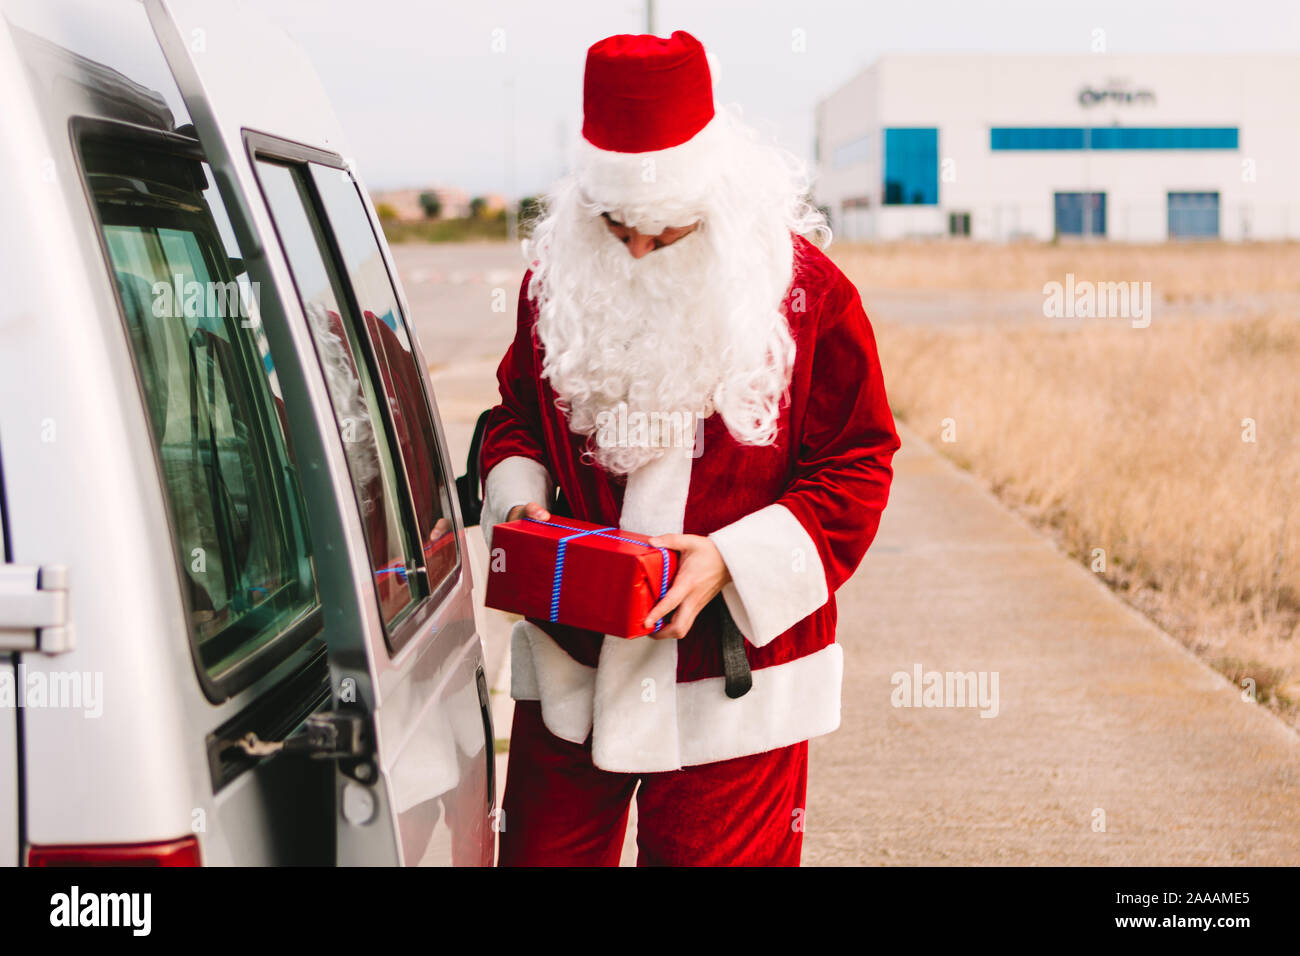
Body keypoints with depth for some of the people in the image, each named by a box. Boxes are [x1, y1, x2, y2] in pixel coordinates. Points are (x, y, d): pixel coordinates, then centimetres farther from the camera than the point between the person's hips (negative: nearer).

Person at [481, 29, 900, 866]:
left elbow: (856, 465, -5)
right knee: (539, 851, 10)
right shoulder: (560, 275, 2)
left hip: (733, 677, -3)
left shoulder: (806, 290, -8)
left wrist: (731, 560, -18)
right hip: (572, 662, 3)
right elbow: (517, 412, 16)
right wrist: (519, 504, -5)